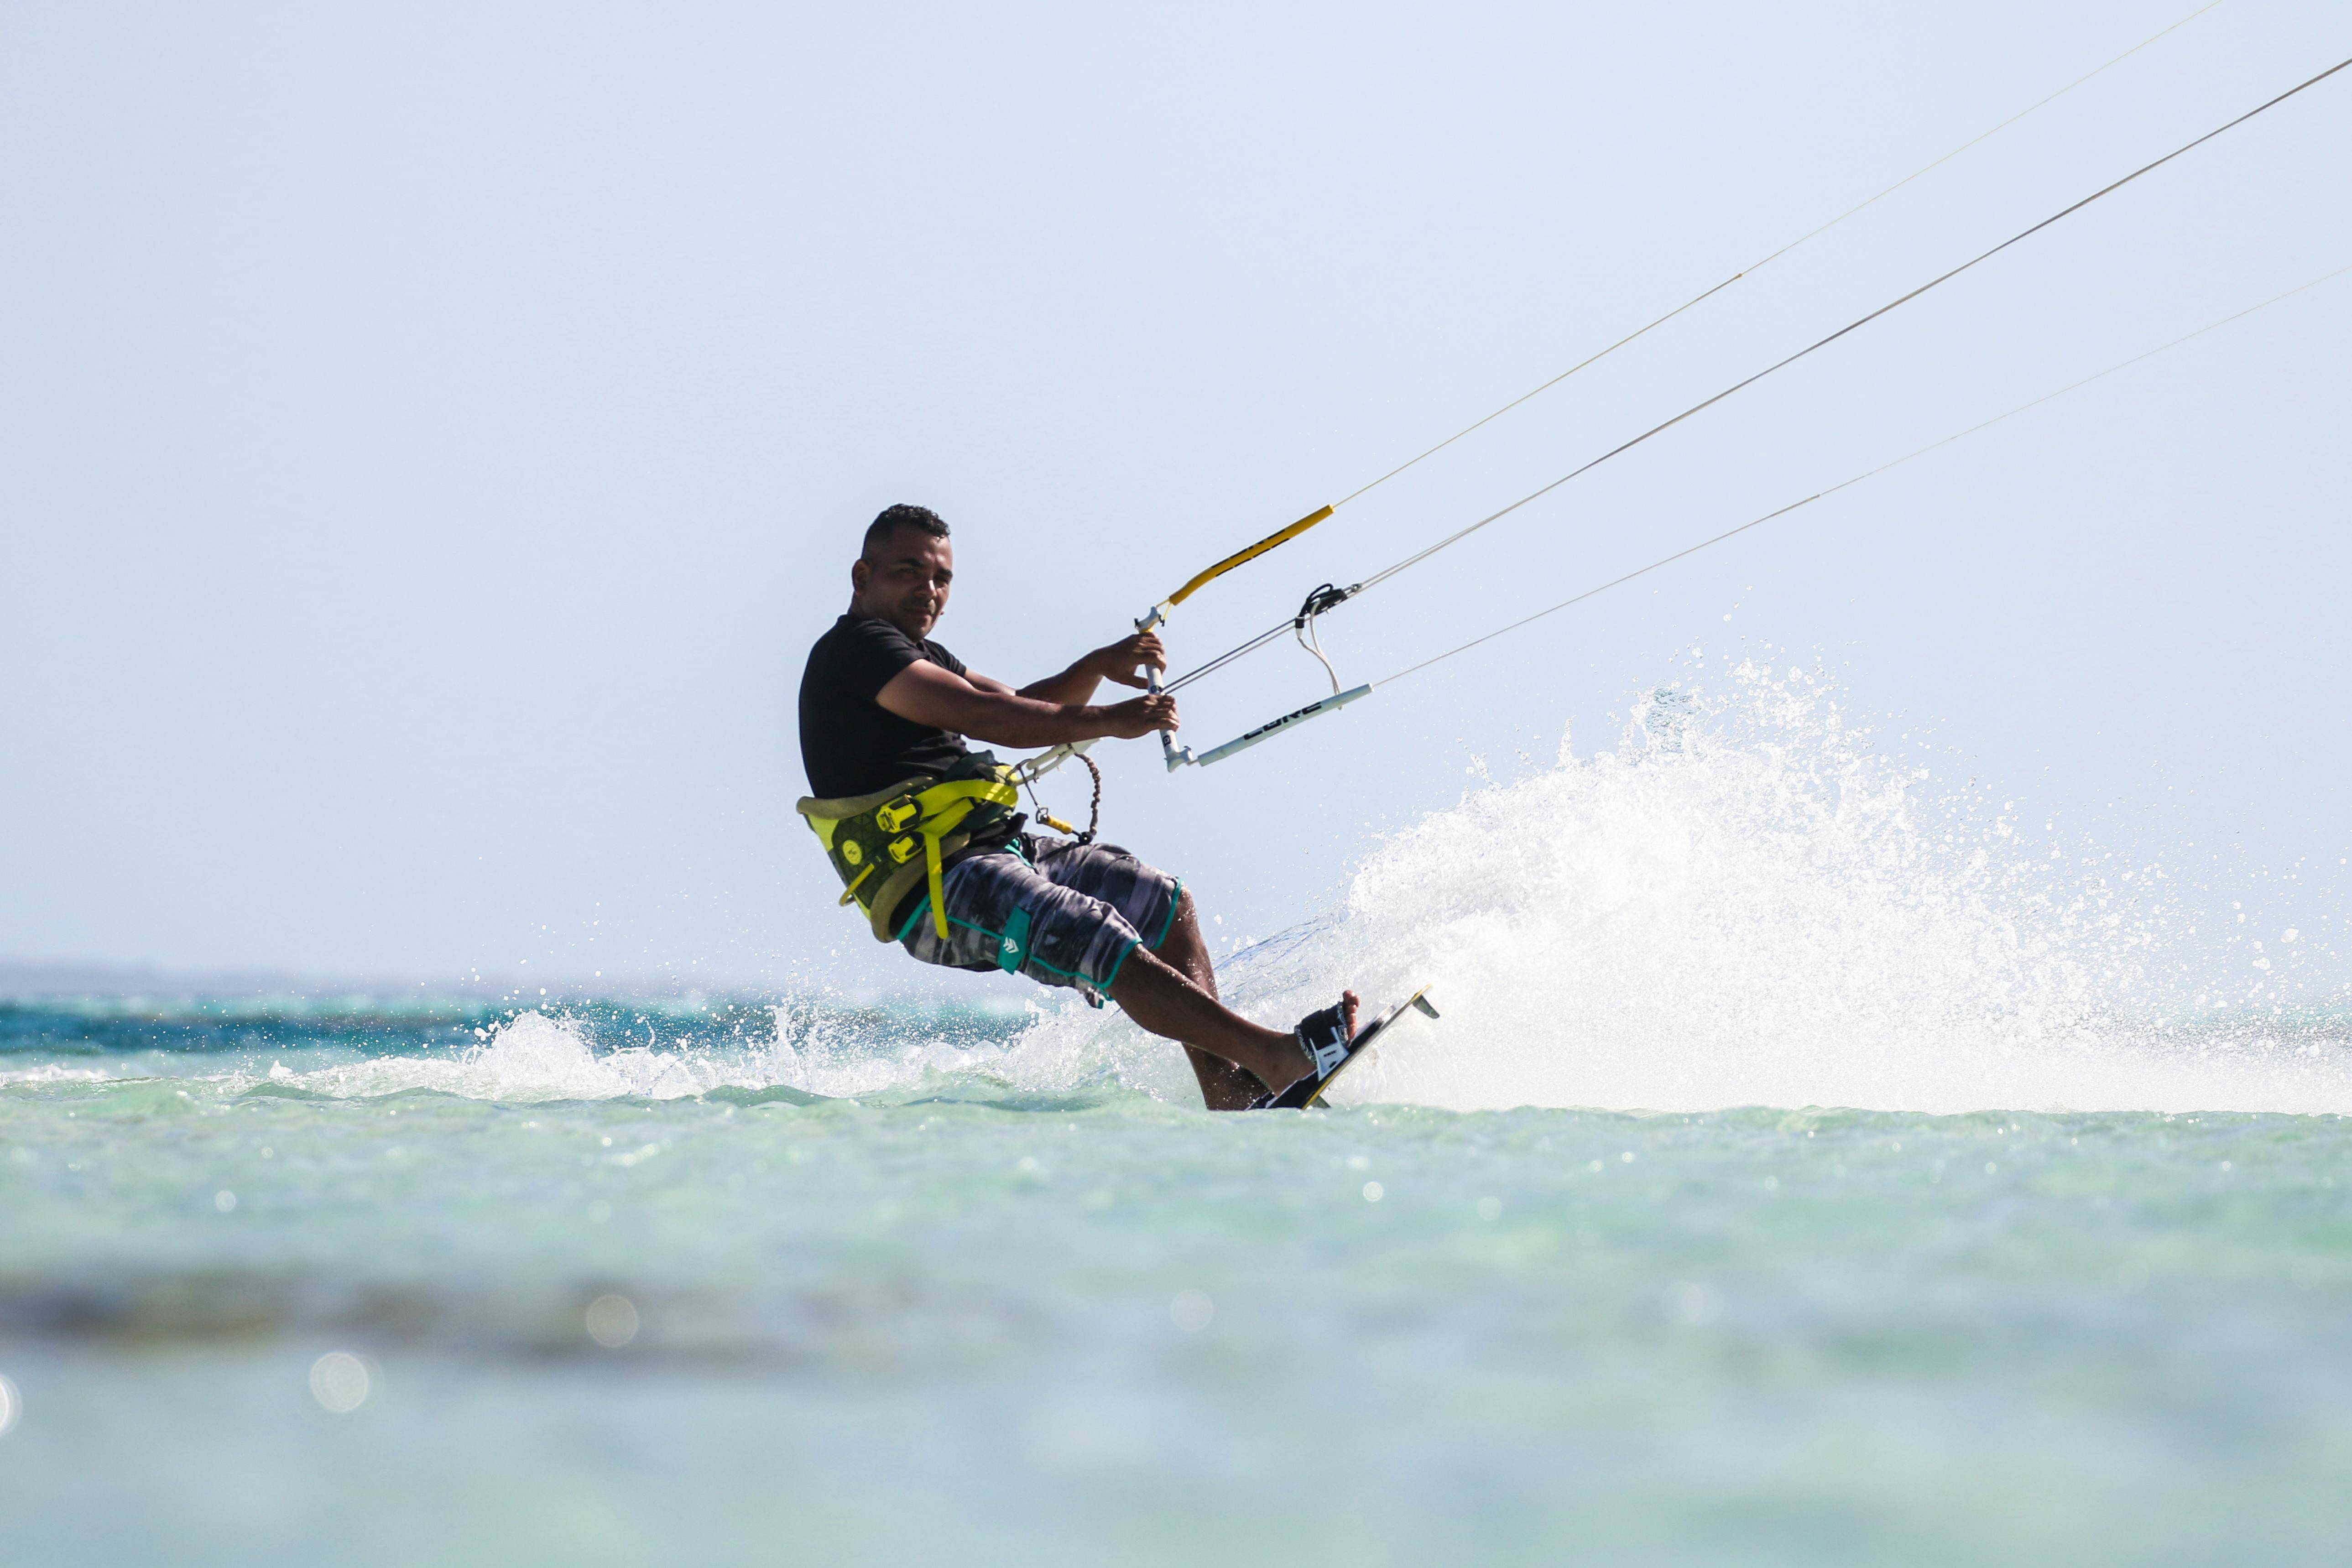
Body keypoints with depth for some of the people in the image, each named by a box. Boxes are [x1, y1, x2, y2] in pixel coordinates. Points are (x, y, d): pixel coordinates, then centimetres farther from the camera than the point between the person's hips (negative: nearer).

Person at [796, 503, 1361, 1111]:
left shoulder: (921, 656, 24)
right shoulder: (853, 648, -10)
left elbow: (1023, 710, 22)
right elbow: (980, 717, -19)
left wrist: (1099, 668, 3)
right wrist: (1108, 722, -22)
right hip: (937, 888, -11)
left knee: (1166, 905, 10)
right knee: (1103, 944, -27)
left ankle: (1231, 1095, 1)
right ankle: (1279, 1058, -36)